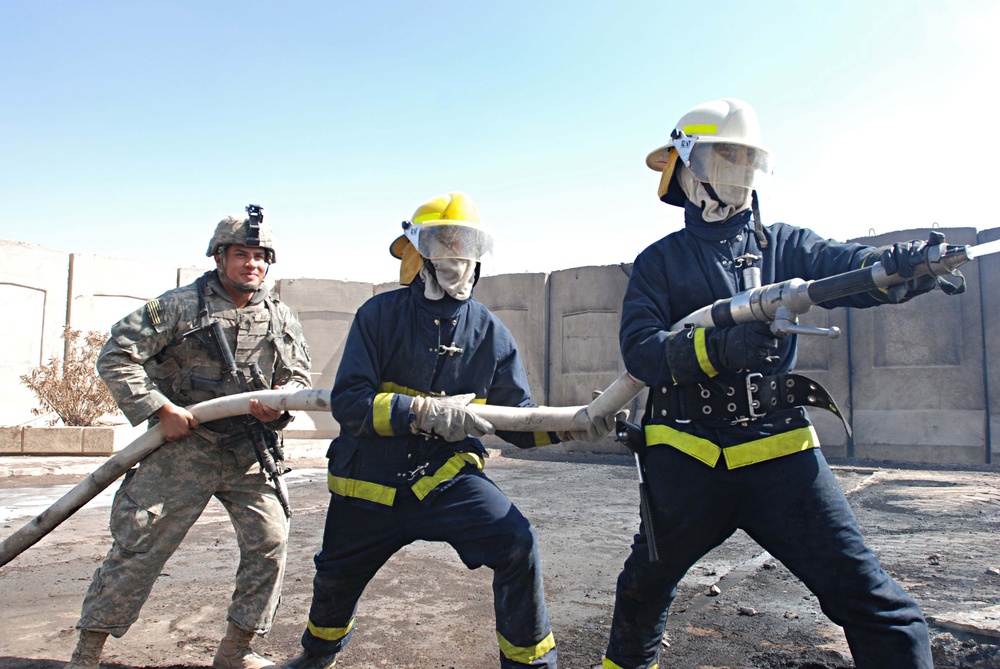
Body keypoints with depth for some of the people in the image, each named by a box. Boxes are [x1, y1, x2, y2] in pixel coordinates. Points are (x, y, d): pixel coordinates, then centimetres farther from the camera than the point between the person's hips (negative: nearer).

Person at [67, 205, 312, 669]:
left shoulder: (281, 318, 7)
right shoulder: (180, 305, -4)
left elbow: (299, 375, 11)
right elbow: (116, 356, -5)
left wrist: (279, 404, -12)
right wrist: (159, 408, -14)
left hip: (250, 453, 4)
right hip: (183, 447, -3)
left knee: (270, 544, 0)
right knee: (138, 545, 3)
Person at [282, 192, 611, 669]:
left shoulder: (489, 332, -5)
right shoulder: (380, 315, -11)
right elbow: (347, 402, -19)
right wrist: (425, 411, -32)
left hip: (446, 477, 0)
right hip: (371, 483, 0)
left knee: (516, 543, -22)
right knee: (336, 578, 19)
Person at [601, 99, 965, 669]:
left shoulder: (784, 246, 9)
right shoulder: (660, 262, 4)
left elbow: (850, 267, -10)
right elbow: (639, 348, -11)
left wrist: (910, 264, -32)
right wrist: (715, 346, -28)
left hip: (780, 450, 1)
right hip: (686, 460, 0)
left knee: (877, 605, -8)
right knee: (646, 586, 19)